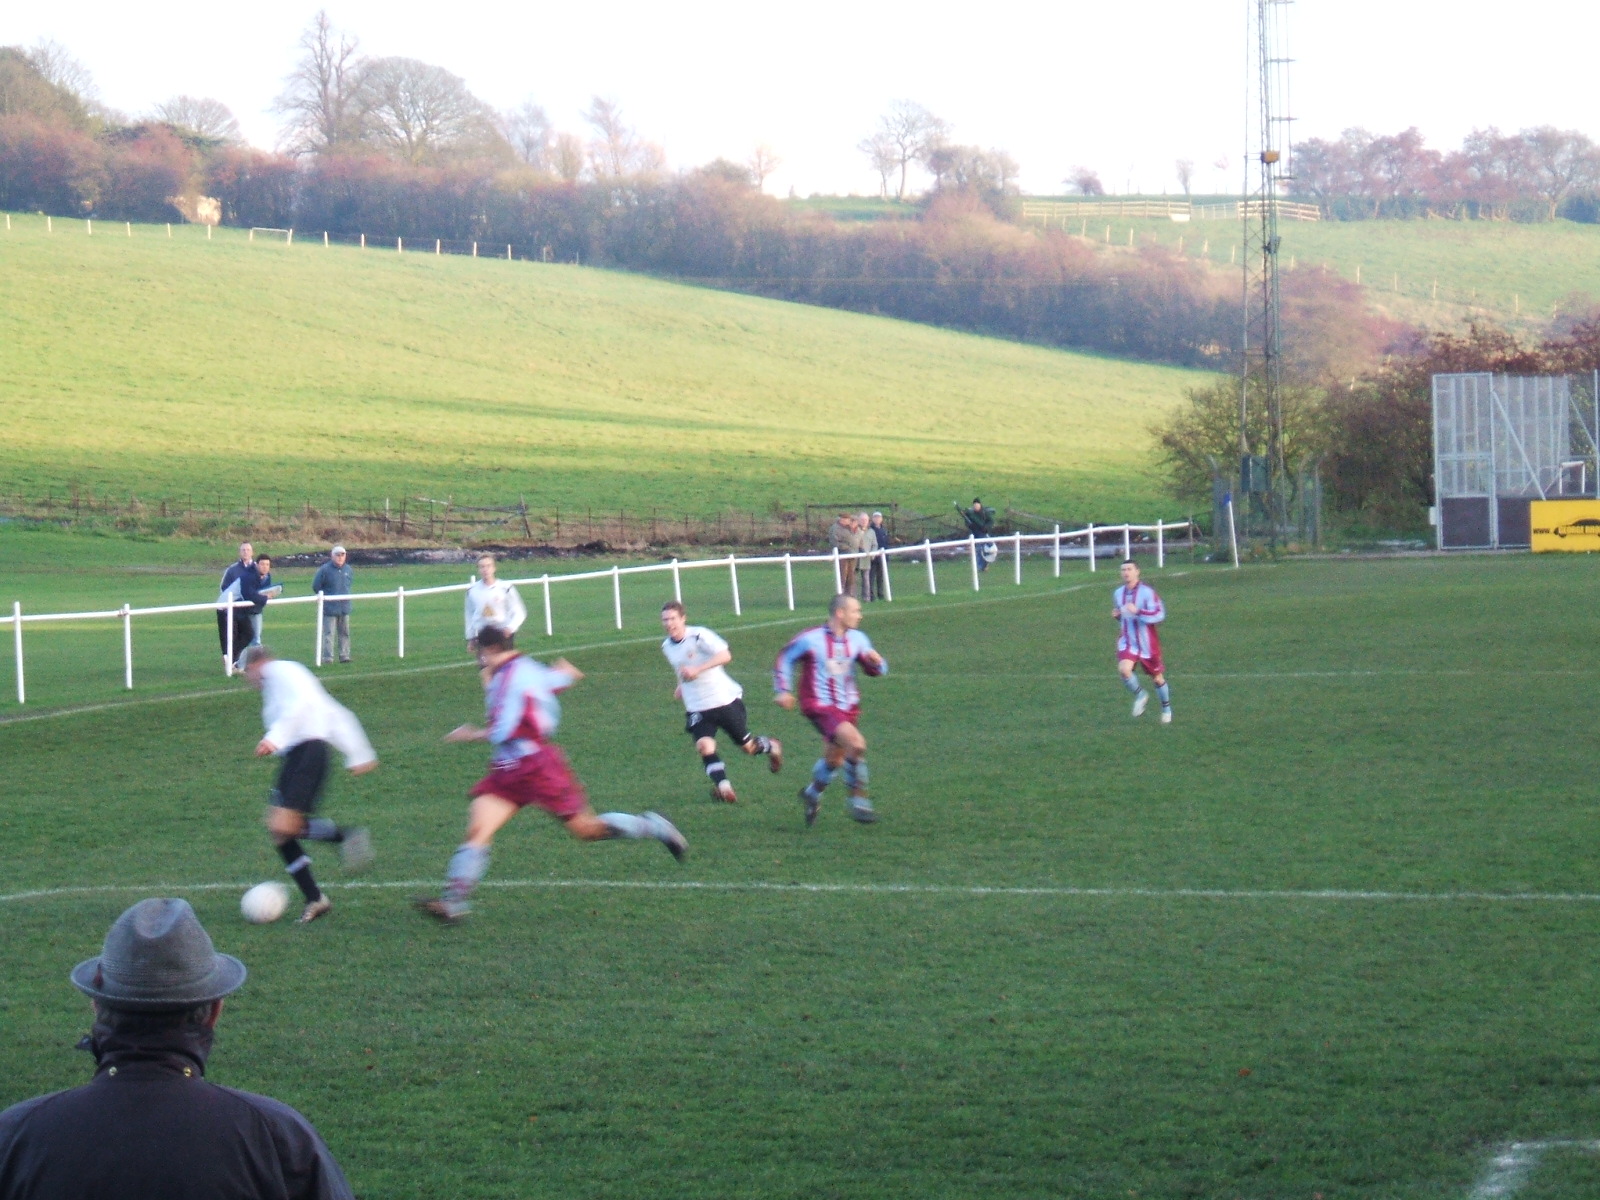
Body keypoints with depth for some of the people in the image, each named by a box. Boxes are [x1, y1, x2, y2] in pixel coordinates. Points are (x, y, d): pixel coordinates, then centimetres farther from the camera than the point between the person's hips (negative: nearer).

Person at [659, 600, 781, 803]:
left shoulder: (699, 635, -16)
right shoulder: (666, 646, 6)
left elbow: (725, 655, -28)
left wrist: (697, 669, -34)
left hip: (725, 699, -4)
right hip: (697, 708, 5)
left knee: (747, 746, 10)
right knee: (704, 745, -22)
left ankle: (772, 747, 43)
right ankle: (724, 788, -20)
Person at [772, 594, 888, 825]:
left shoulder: (857, 639, 4)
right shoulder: (810, 639, -12)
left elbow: (875, 670, 11)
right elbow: (784, 661, 2)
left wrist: (876, 662, -12)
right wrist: (784, 691, -4)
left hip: (848, 706, 7)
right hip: (820, 707, -7)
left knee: (834, 759, 16)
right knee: (856, 744, -25)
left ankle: (812, 793, 44)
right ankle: (858, 801, -13)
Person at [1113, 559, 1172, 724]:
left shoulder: (1147, 592, -13)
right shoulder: (1118, 593, 6)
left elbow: (1160, 615, -19)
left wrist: (1138, 612, -30)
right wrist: (1117, 615, -1)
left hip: (1147, 643, -3)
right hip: (1127, 642, 3)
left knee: (1157, 678, 10)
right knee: (1123, 669, -23)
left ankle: (1166, 708, 33)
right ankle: (1140, 695, 4)